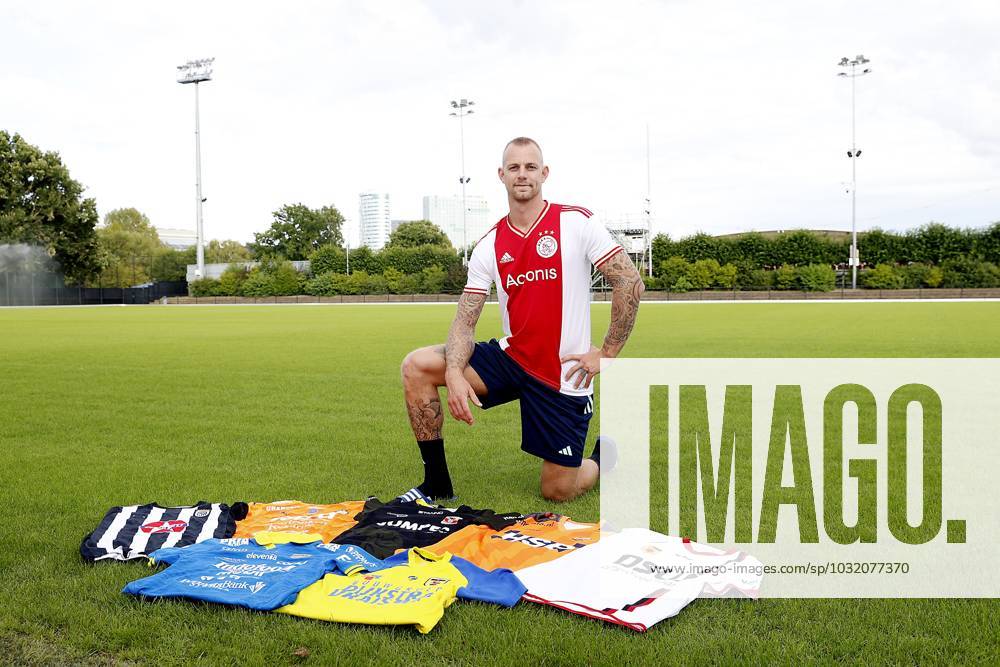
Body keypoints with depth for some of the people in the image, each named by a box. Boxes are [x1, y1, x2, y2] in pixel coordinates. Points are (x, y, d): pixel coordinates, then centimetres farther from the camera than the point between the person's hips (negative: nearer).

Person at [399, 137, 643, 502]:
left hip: (563, 374, -4)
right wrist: (454, 374, -21)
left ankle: (607, 453, 35)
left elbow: (630, 283, -10)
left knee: (558, 492, -1)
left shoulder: (577, 222, -10)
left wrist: (607, 353, -10)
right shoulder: (489, 246, 1)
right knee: (416, 366, -12)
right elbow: (465, 319, -3)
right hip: (510, 358, 4)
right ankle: (437, 485, 1)